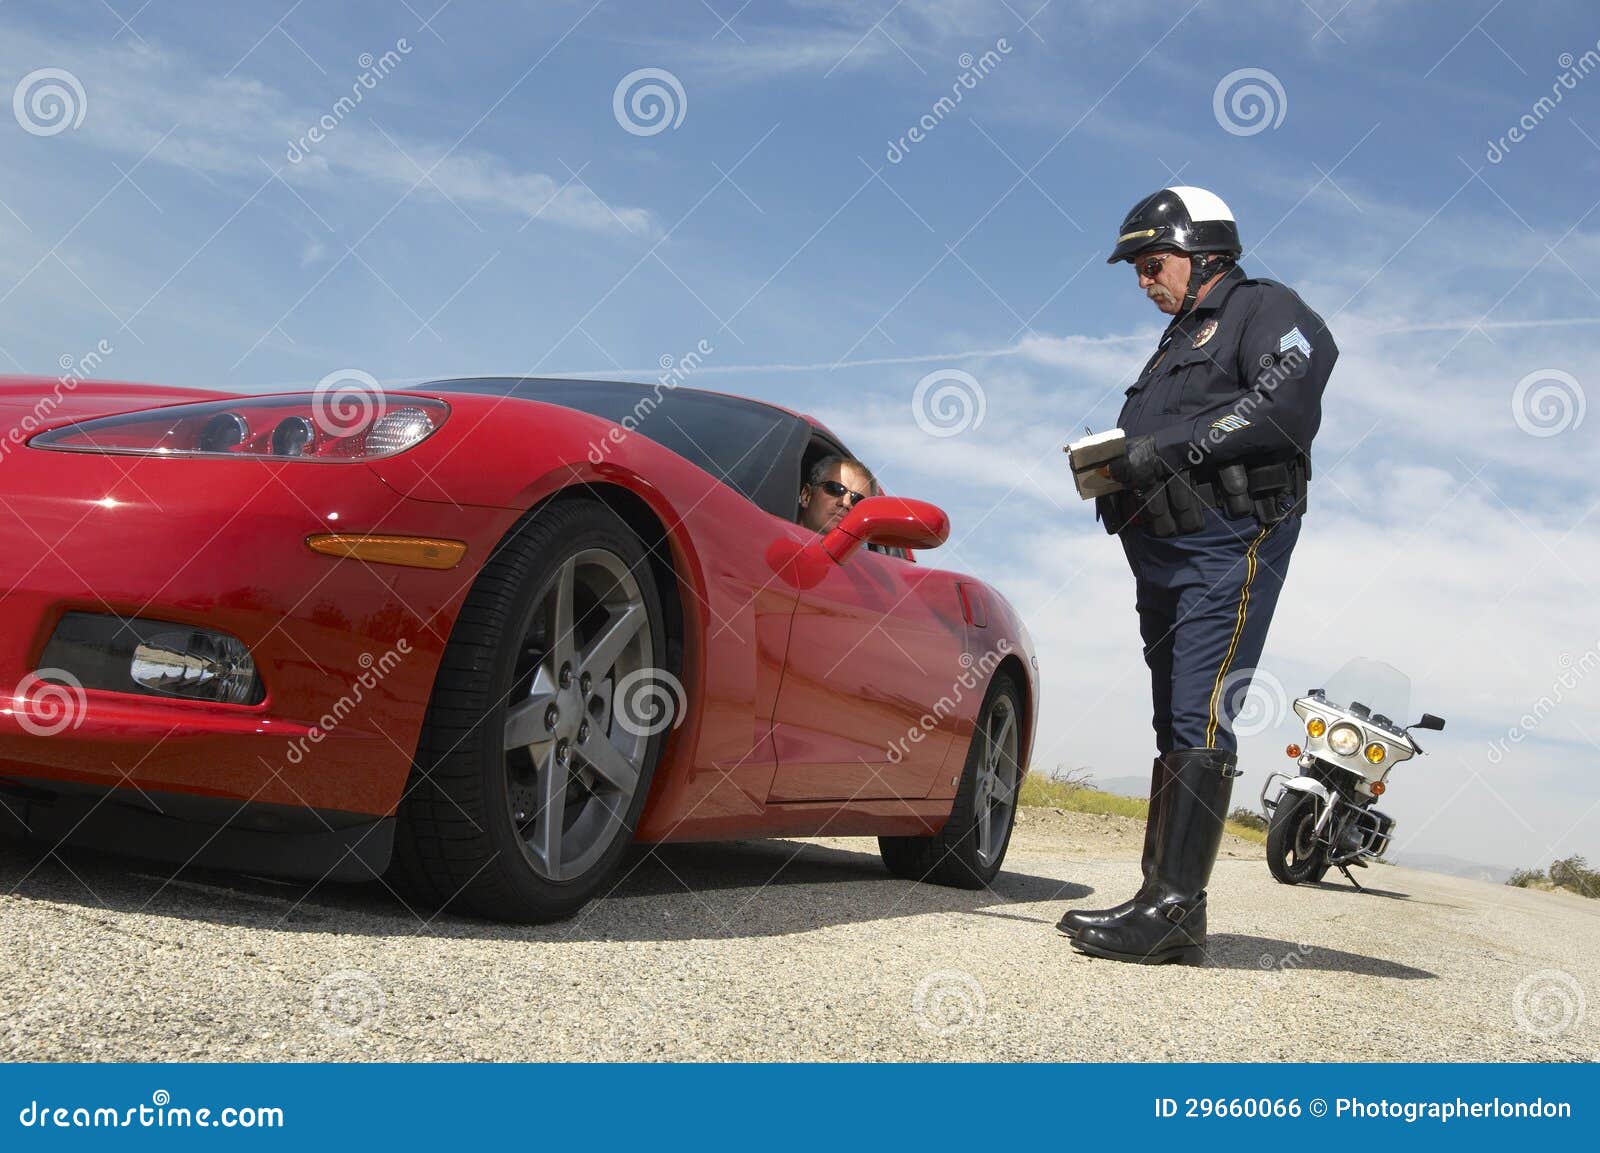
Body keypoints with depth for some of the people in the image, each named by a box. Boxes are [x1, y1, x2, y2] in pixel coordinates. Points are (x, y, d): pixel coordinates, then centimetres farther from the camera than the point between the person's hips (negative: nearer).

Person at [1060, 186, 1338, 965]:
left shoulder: (1262, 308, 2)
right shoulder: (1175, 344, 29)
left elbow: (1291, 399, -17)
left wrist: (1174, 446, -18)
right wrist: (1114, 464, -1)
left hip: (1230, 542, -9)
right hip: (1161, 551, 9)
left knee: (1200, 720, -15)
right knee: (1176, 728, 6)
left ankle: (1174, 906, -16)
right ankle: (1168, 910, 9)